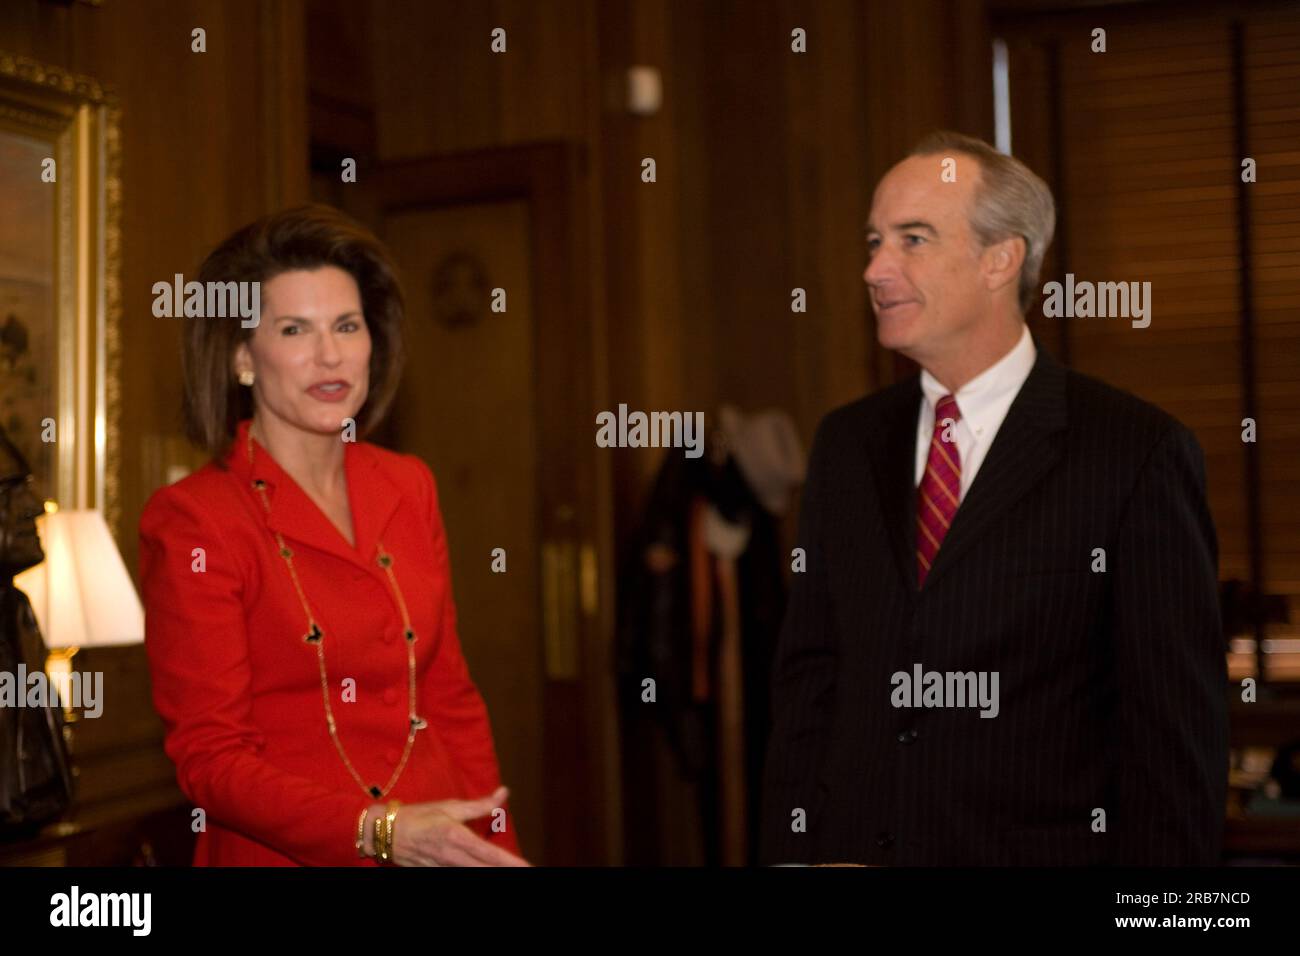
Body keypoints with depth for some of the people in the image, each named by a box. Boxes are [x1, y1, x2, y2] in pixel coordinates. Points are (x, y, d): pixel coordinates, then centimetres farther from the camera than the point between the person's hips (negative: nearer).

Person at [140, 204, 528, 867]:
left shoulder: (409, 488, 3)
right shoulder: (192, 520, -12)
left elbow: (450, 700, 7)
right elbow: (210, 760, -14)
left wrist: (498, 851, -3)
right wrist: (380, 831, -26)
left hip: (435, 848, 5)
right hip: (281, 855, -5)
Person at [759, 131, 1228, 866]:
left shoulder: (1139, 454, -10)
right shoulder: (847, 444, 6)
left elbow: (1177, 727, -10)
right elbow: (809, 675, 7)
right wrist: (789, 849, 0)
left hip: (1042, 847, -4)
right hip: (849, 846, 4)